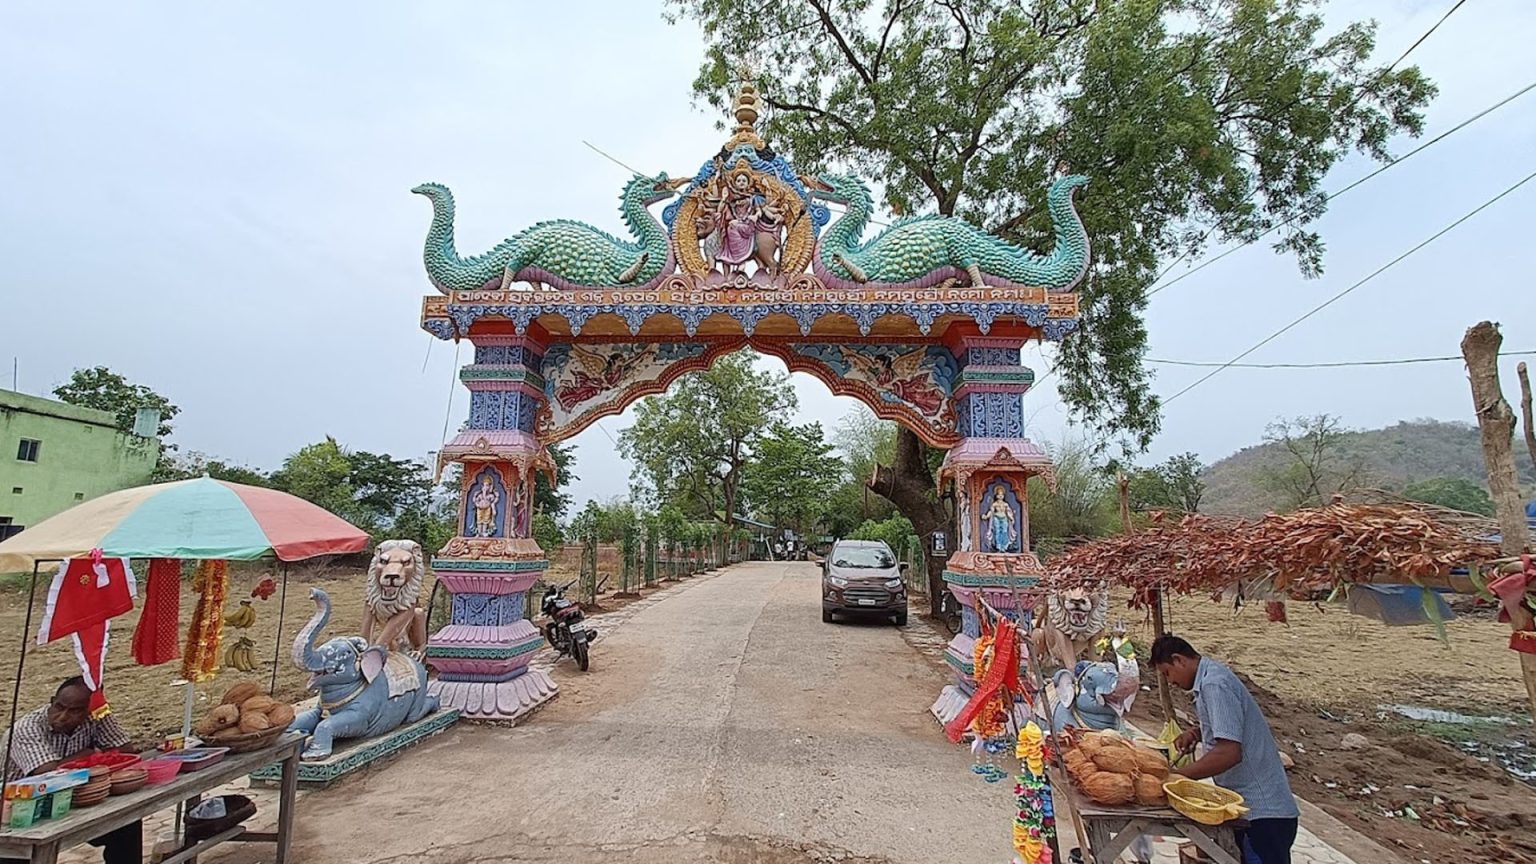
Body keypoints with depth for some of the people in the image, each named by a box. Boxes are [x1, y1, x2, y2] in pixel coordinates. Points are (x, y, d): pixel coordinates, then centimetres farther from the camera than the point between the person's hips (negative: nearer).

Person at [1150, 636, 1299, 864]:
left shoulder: (1214, 685, -20)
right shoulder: (1212, 677, 11)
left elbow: (1229, 752, -27)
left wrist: (1176, 776, -21)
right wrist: (1197, 732, 9)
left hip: (1263, 813, -10)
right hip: (1251, 805, 10)